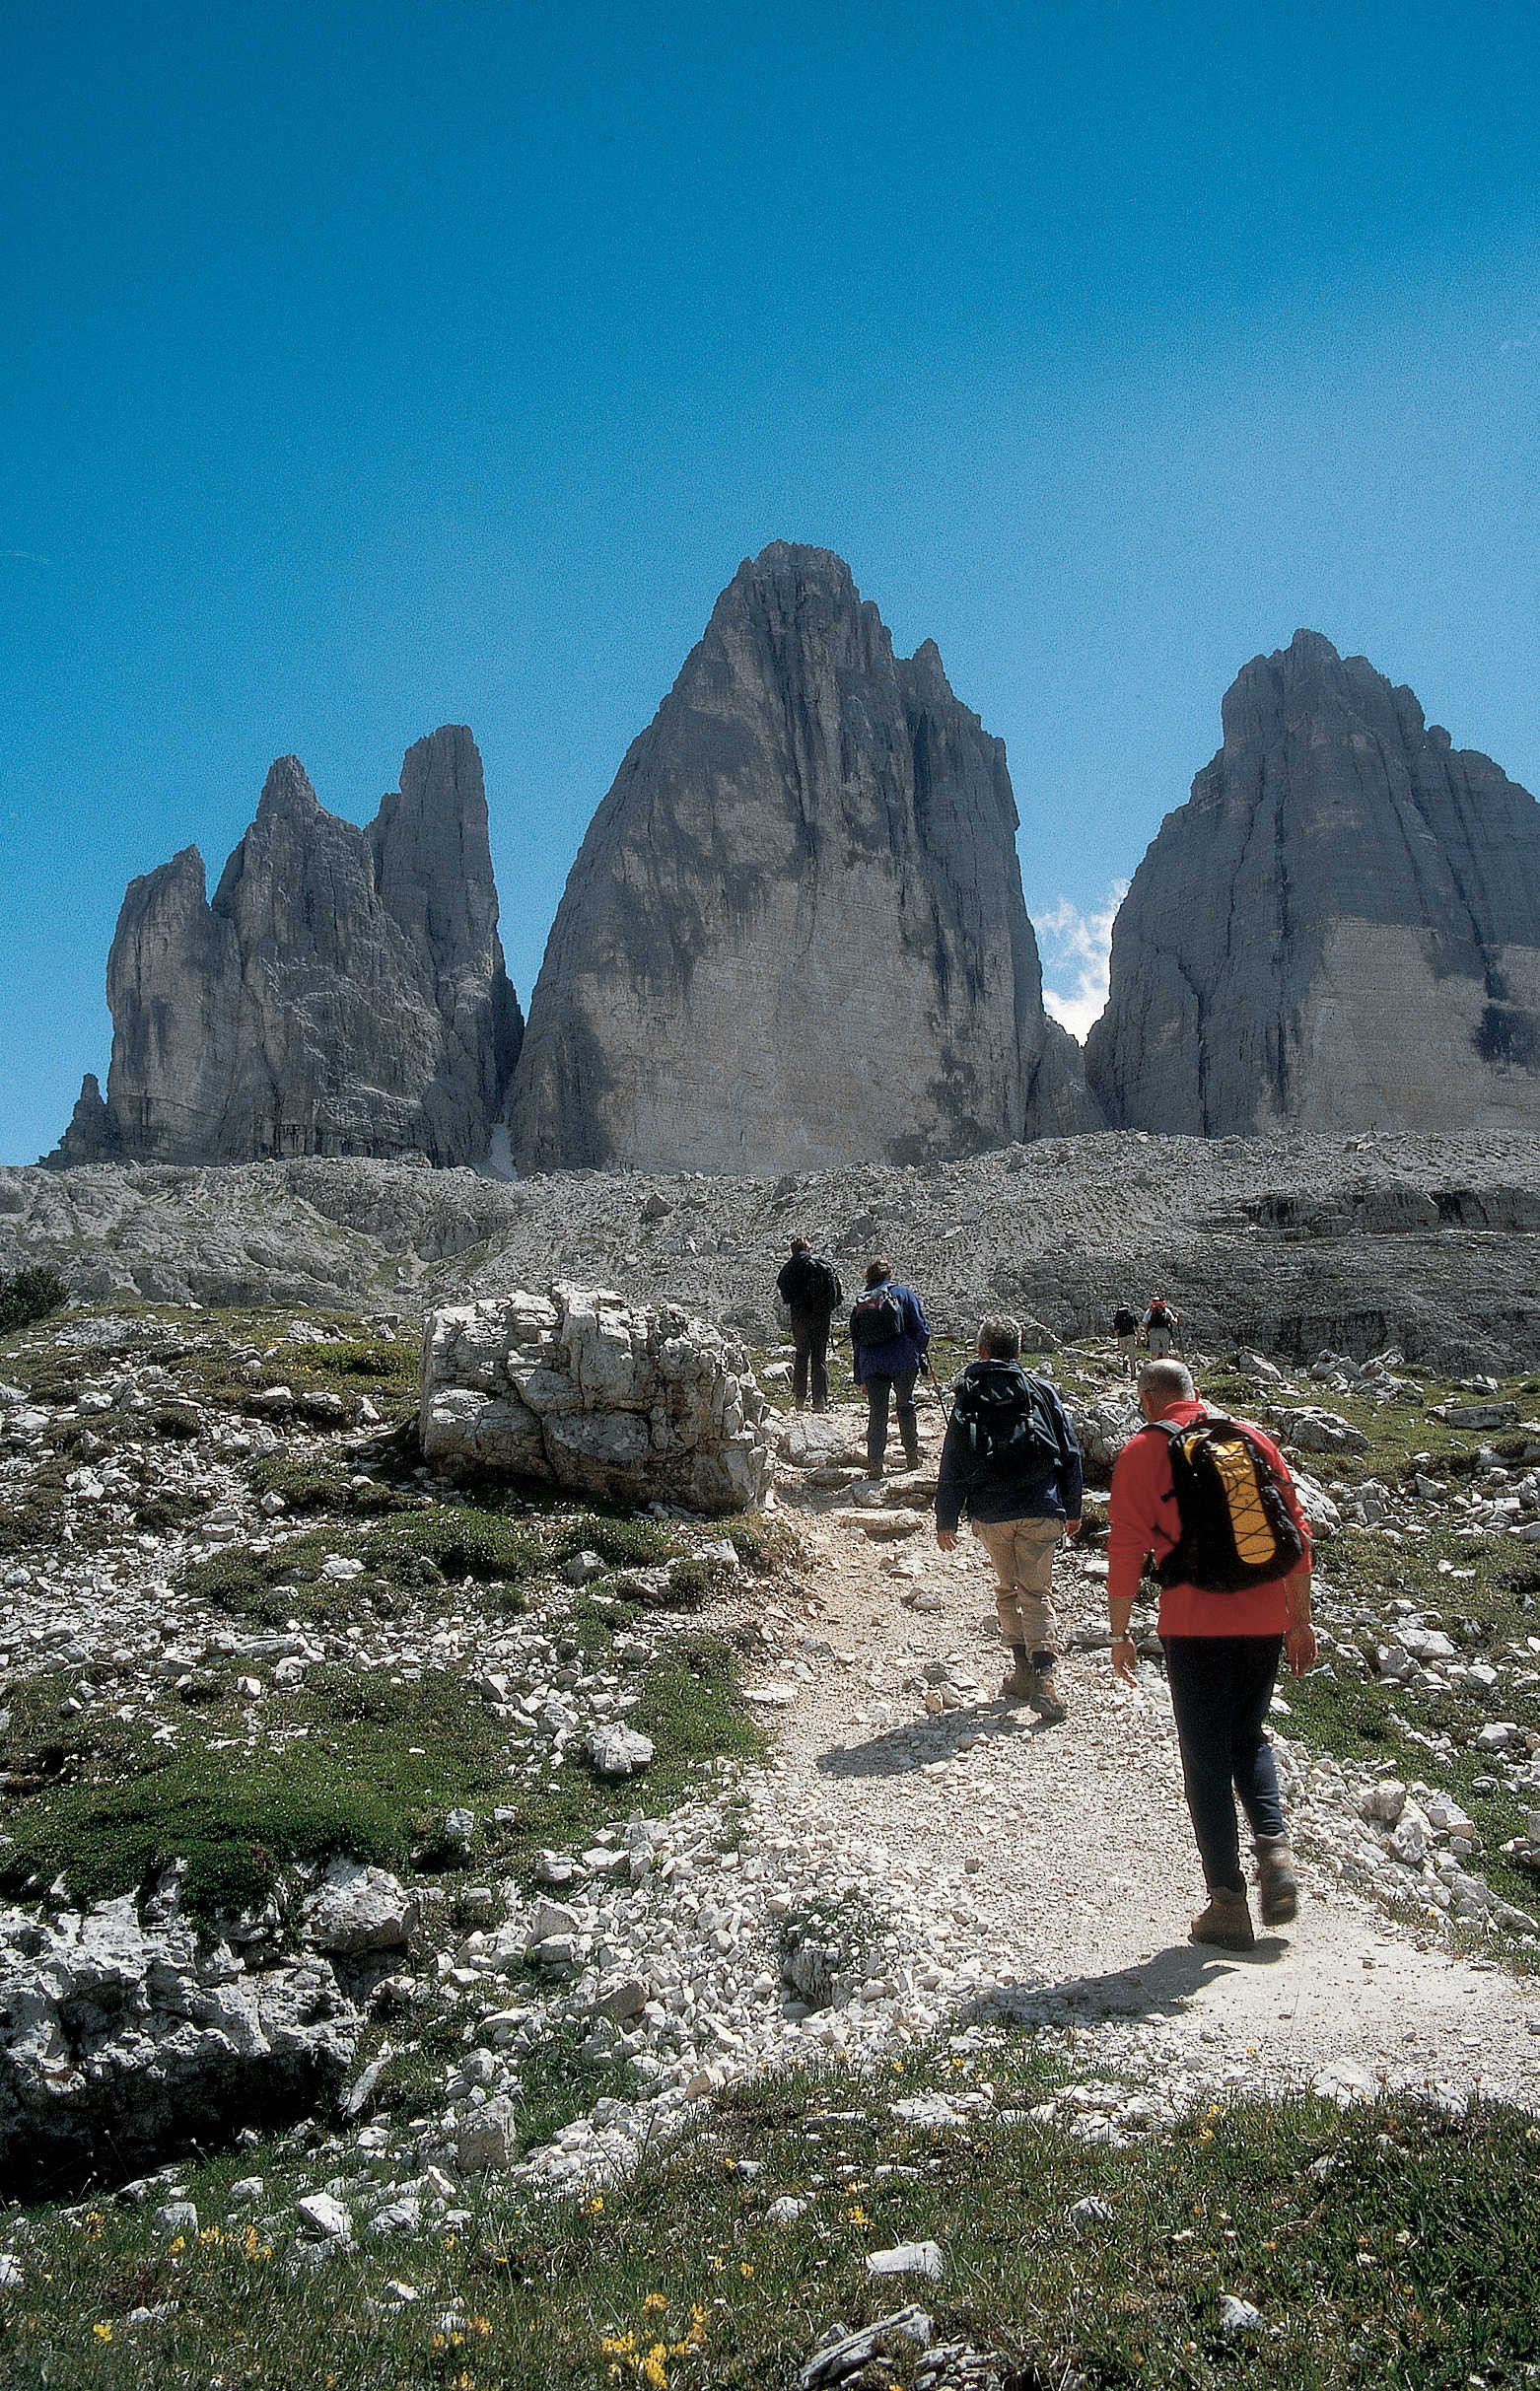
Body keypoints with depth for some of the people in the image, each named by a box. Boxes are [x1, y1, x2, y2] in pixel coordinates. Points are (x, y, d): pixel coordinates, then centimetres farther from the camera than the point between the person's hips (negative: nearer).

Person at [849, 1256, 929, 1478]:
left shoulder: (861, 1303, 13)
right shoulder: (904, 1293, 5)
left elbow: (856, 1342, 15)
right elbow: (921, 1329, -1)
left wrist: (860, 1378, 20)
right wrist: (920, 1354, 14)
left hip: (872, 1366, 1)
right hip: (904, 1362, -1)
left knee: (877, 1413, 4)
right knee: (905, 1406, 16)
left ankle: (875, 1465, -1)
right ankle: (912, 1458, 21)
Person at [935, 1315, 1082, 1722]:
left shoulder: (969, 1398, 1)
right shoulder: (1042, 1392, 4)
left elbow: (953, 1464, 1)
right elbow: (1070, 1455, 6)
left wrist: (946, 1520, 8)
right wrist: (1072, 1510, 15)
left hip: (990, 1515, 0)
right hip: (1041, 1511, 0)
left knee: (1007, 1589, 19)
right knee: (1037, 1593, 4)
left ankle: (1023, 1671, 19)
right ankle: (1044, 1678, -12)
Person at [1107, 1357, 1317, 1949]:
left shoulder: (1142, 1451, -2)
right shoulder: (1253, 1437, 8)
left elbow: (1125, 1550, -5)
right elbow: (1297, 1534, 9)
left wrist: (1119, 1633, 4)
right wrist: (1300, 1621, 17)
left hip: (1196, 1627, -4)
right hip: (1264, 1620, 4)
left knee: (1206, 1758, 6)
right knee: (1249, 1739, 22)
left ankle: (1228, 1904, 7)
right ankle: (1274, 1846, 1)